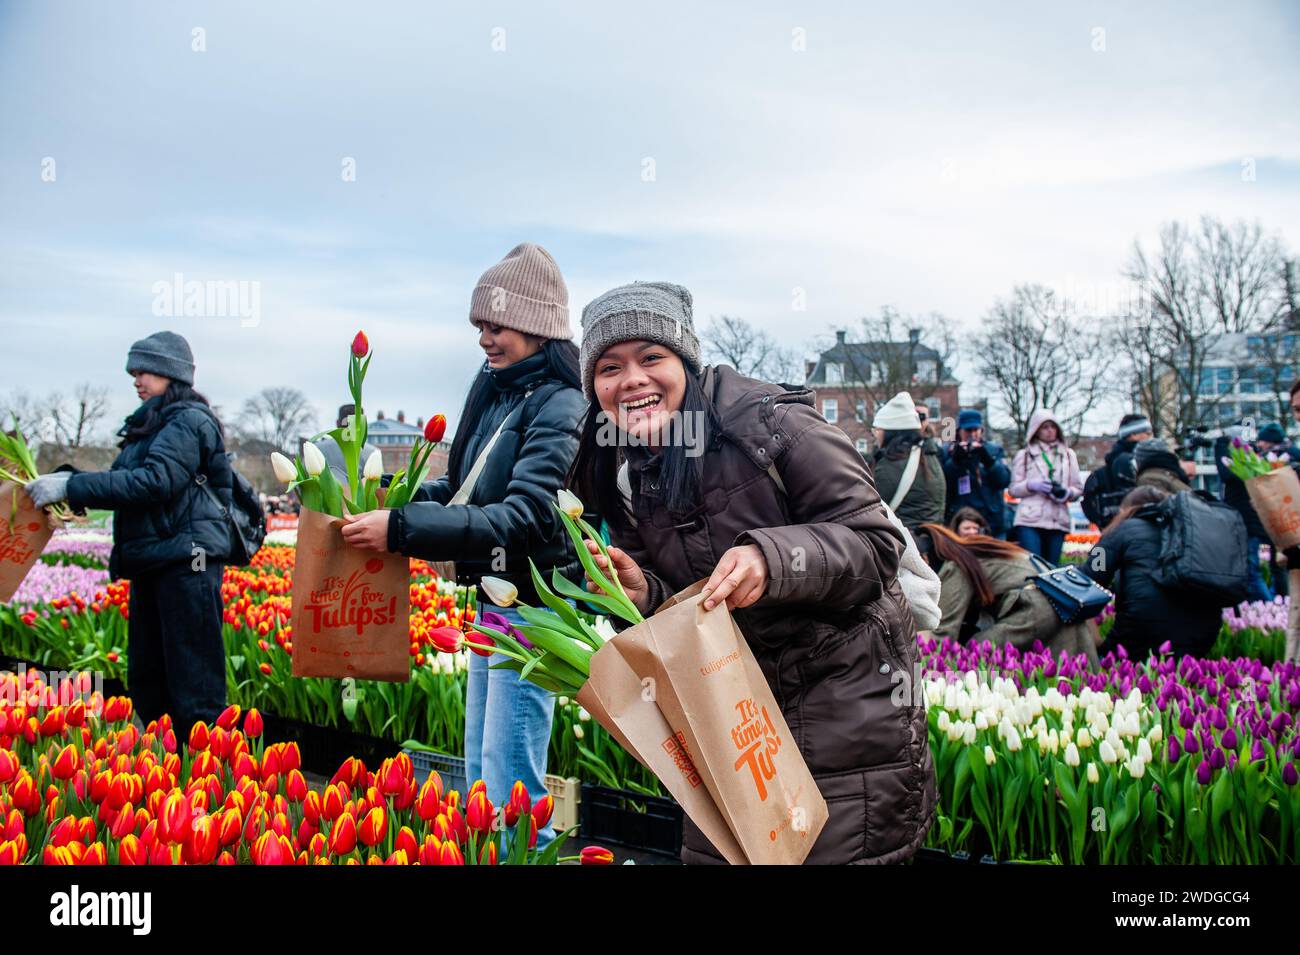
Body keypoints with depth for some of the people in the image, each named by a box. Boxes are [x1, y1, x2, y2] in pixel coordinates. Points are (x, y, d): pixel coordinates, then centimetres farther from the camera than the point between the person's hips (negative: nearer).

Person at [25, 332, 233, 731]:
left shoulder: (189, 420, -8)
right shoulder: (151, 425, 21)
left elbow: (154, 482, -19)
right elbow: (124, 480, 18)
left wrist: (72, 487, -18)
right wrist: (69, 480, 2)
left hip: (186, 559, -10)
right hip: (151, 563, 10)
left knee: (194, 684, -9)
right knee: (146, 682, 13)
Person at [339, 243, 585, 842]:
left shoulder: (560, 406, -16)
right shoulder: (496, 392, 10)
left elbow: (523, 518, -26)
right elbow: (461, 489, 16)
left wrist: (401, 528, -28)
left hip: (532, 610, -9)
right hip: (490, 600, 9)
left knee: (510, 790, -3)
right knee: (479, 775, 18)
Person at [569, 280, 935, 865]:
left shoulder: (770, 422, -16)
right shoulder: (623, 480, 3)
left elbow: (876, 542, -17)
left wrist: (772, 558, -33)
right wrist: (643, 593, -14)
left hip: (844, 702, -5)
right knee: (712, 851, 10)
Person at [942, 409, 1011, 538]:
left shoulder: (994, 450, 14)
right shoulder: (948, 452, 8)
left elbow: (1004, 480, 0)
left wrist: (988, 460, -14)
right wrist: (955, 461, -18)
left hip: (991, 521, 2)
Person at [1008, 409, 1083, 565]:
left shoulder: (1068, 454, 18)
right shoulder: (1024, 455, 11)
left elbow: (1078, 489, 16)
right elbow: (1014, 489, 8)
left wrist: (1067, 493, -6)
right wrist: (1031, 485, -11)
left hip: (1058, 521, 3)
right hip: (1029, 522, -2)